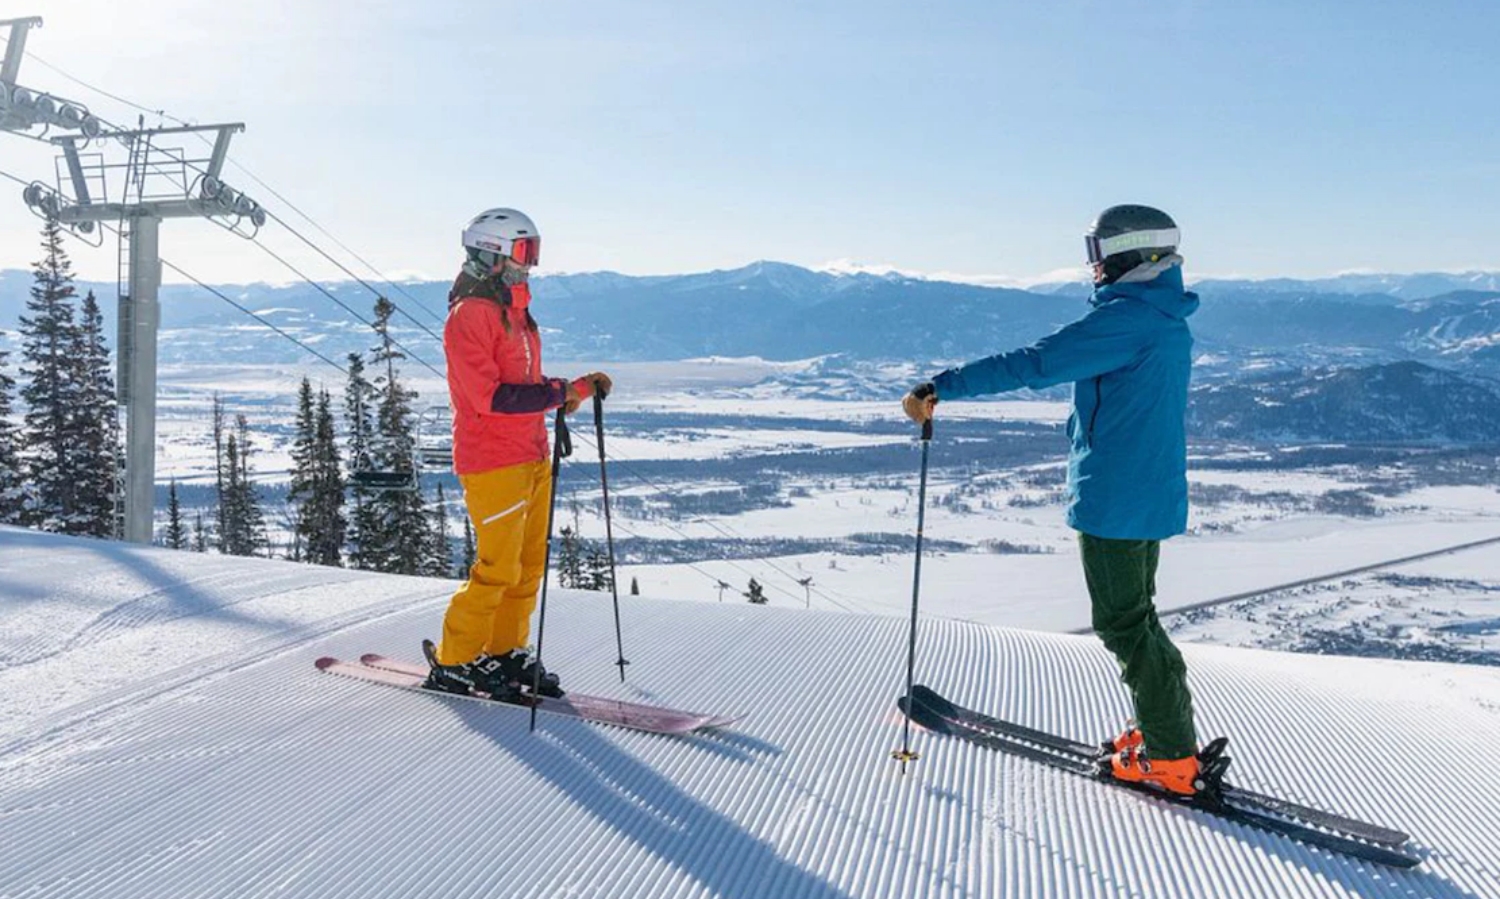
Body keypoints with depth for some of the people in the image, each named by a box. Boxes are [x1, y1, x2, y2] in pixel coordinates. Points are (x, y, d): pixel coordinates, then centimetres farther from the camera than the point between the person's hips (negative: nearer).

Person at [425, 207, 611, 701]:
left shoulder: (514, 310, 18)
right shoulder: (469, 313, -12)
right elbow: (490, 396, -20)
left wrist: (562, 392, 1)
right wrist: (562, 392, -22)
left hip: (532, 458, 9)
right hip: (492, 461, -9)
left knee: (529, 563, 10)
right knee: (498, 568, -5)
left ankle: (506, 651, 23)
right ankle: (452, 662, 10)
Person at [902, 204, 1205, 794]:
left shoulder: (1126, 318, -19)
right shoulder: (1167, 321, 12)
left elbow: (1034, 365, -24)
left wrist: (942, 388, -22)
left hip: (1114, 498, -10)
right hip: (1153, 495, 10)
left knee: (1123, 623, 0)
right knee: (1135, 613, 20)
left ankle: (1172, 758, 8)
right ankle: (1169, 731, 27)